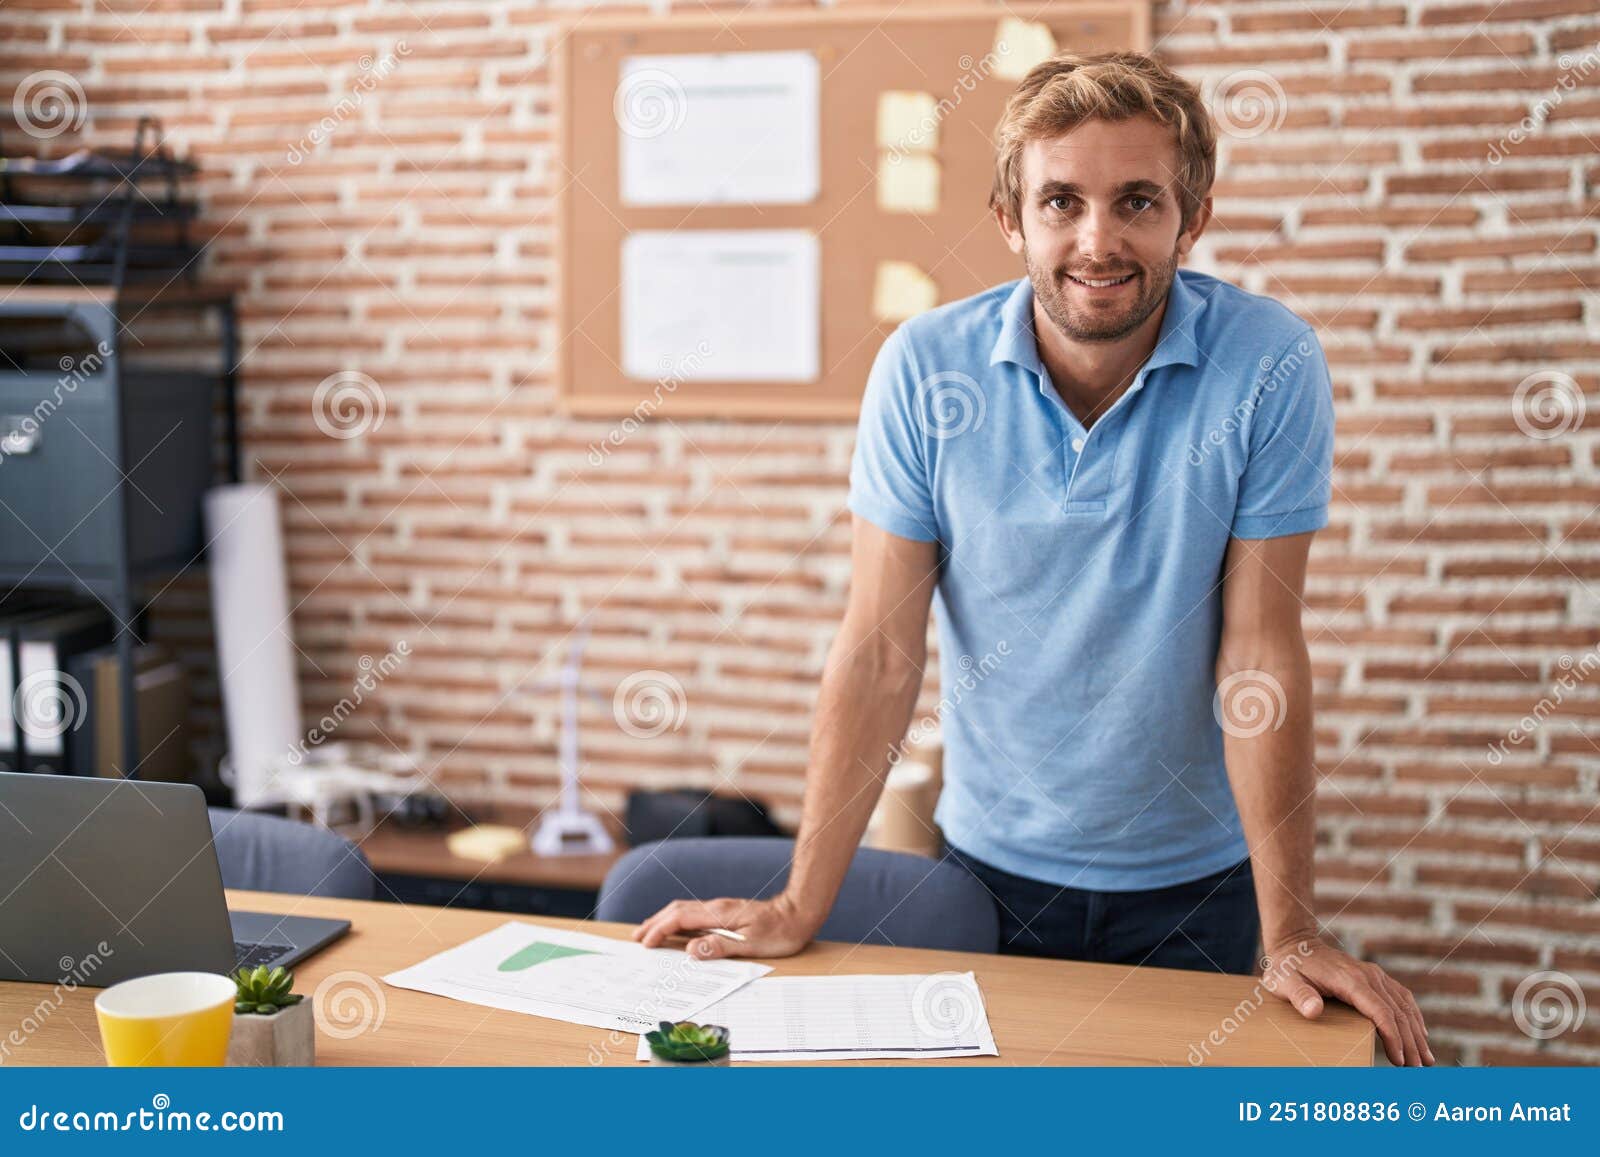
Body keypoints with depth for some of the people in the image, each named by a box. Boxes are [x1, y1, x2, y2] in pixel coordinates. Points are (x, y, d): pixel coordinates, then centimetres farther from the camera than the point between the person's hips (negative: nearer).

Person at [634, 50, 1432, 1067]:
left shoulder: (1268, 366, -17)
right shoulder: (925, 368, -14)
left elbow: (1262, 650, -15)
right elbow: (881, 656, -13)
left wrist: (1292, 934, -15)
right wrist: (800, 909, -15)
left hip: (1195, 877, 0)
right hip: (993, 864, 1)